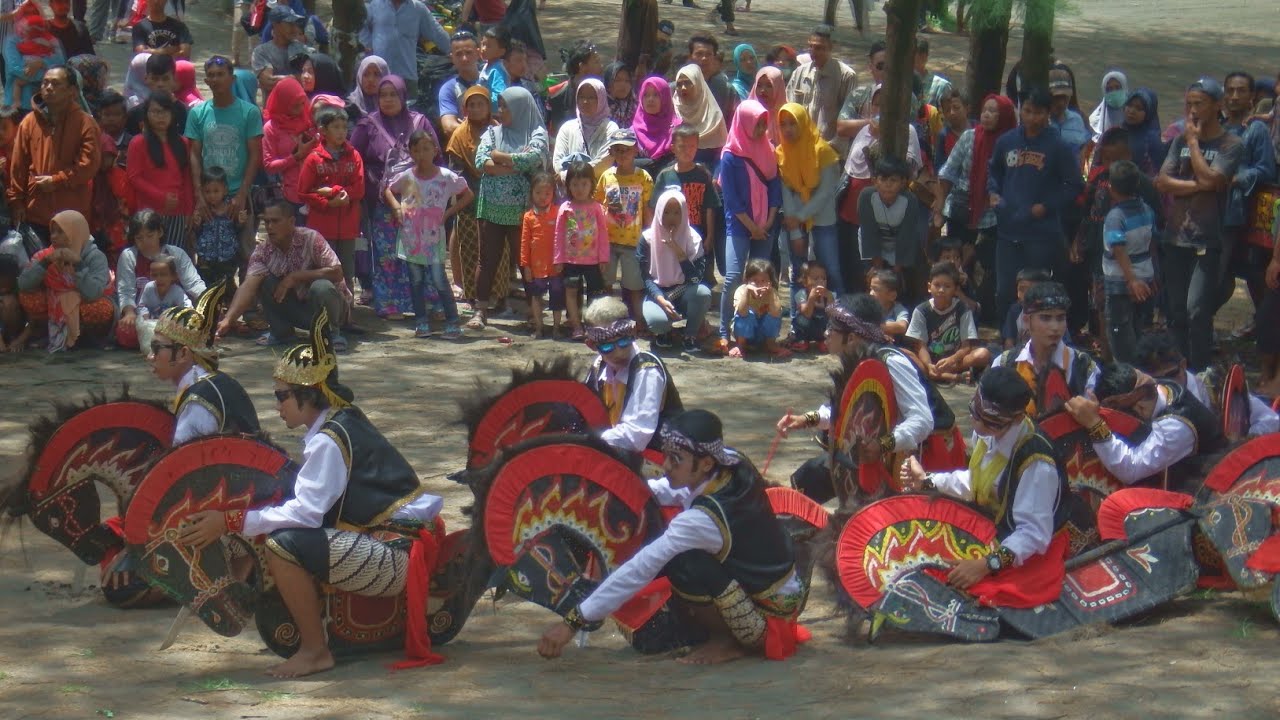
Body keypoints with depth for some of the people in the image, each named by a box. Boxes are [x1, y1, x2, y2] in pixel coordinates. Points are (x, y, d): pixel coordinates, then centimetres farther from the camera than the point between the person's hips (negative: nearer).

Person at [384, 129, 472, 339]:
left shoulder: (446, 177, -7)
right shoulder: (406, 177, 0)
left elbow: (468, 195, 4)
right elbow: (389, 190, 18)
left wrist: (449, 212, -5)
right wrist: (396, 206, 0)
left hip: (434, 239, -3)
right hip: (410, 239, 3)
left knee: (439, 280, -7)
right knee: (416, 281, 8)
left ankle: (452, 322, -2)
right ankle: (422, 322, 15)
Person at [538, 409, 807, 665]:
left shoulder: (704, 518, -30)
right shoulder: (732, 465, -9)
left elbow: (641, 569, -31)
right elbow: (675, 490, 12)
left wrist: (573, 621, -31)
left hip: (772, 615, -9)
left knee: (680, 563, -26)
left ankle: (730, 642, -6)